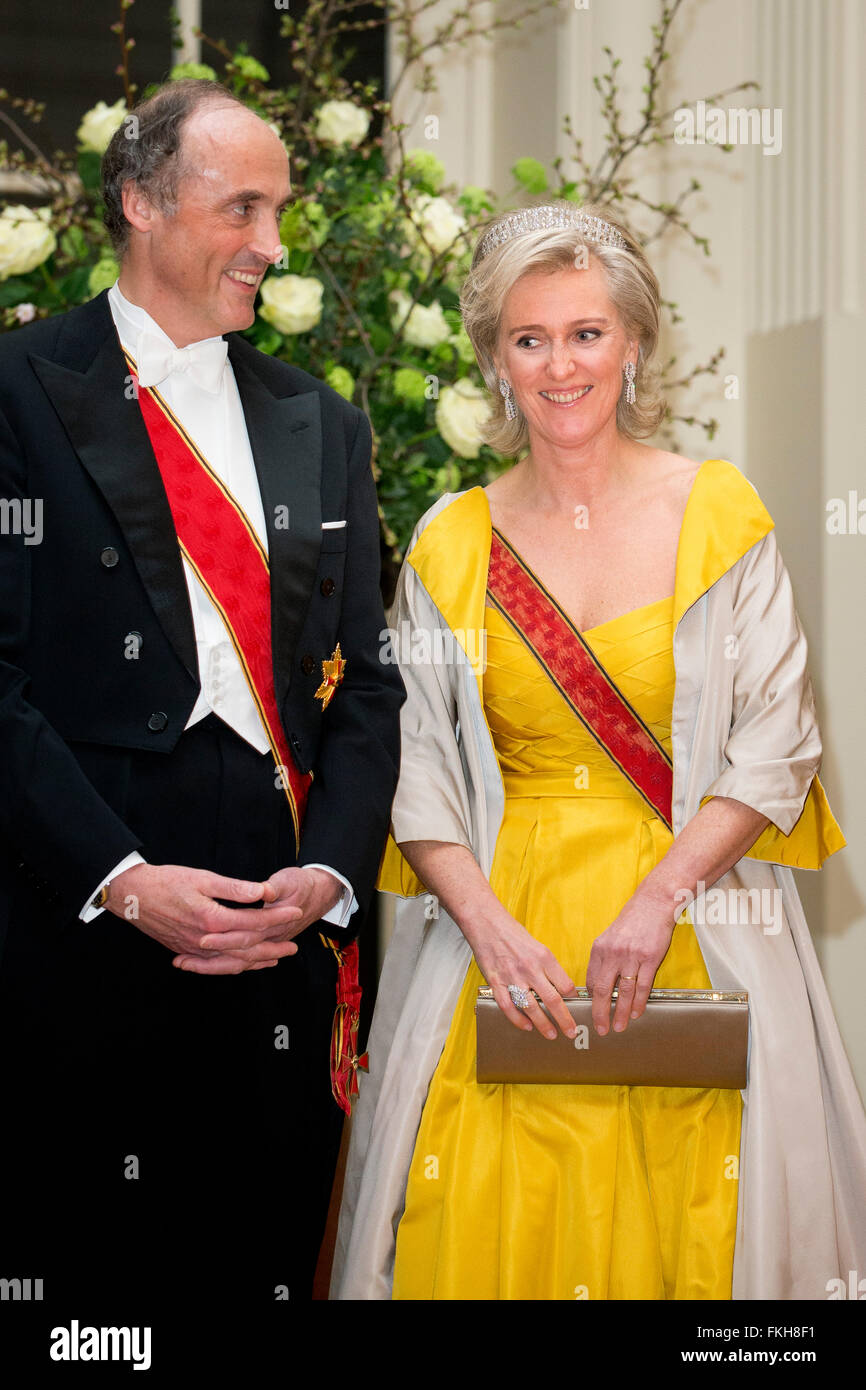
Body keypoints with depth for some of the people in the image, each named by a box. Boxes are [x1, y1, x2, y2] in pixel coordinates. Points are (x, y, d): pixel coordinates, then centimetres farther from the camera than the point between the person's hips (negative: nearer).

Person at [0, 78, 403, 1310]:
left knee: (267, 1259, 8)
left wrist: (332, 871, -3)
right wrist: (119, 876, -16)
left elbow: (364, 683, 12)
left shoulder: (321, 425, 16)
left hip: (286, 927, 4)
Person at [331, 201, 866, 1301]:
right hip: (499, 925, 1)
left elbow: (776, 740, -4)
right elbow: (418, 766, 3)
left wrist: (656, 900, -15)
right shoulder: (451, 542, 5)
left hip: (693, 925, -1)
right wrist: (490, 927, -12)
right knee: (493, 1231, 0)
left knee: (679, 1232, -1)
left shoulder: (718, 513, 0)